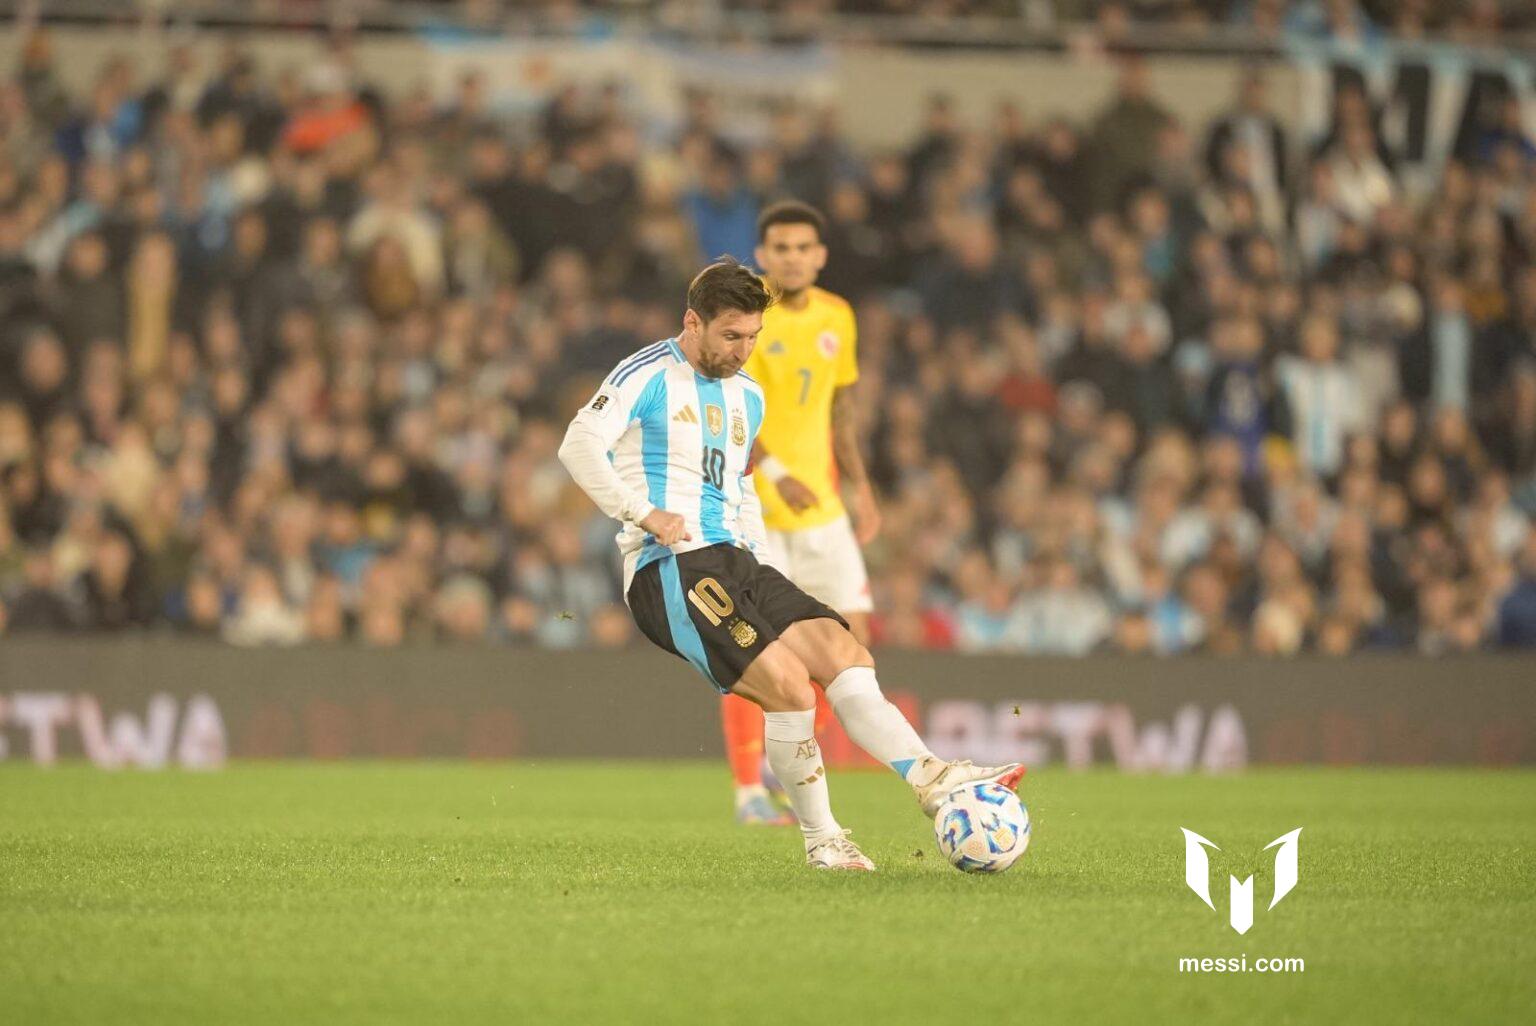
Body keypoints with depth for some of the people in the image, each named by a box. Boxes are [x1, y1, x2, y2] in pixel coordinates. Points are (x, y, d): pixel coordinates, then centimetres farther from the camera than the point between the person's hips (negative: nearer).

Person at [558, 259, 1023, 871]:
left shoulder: (747, 397, 22)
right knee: (788, 683, -21)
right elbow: (579, 446, -16)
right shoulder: (648, 376, -3)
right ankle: (821, 839, -8)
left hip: (735, 564, 8)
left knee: (845, 654, -12)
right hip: (668, 568, -8)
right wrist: (642, 513, -24)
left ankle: (931, 777, -22)